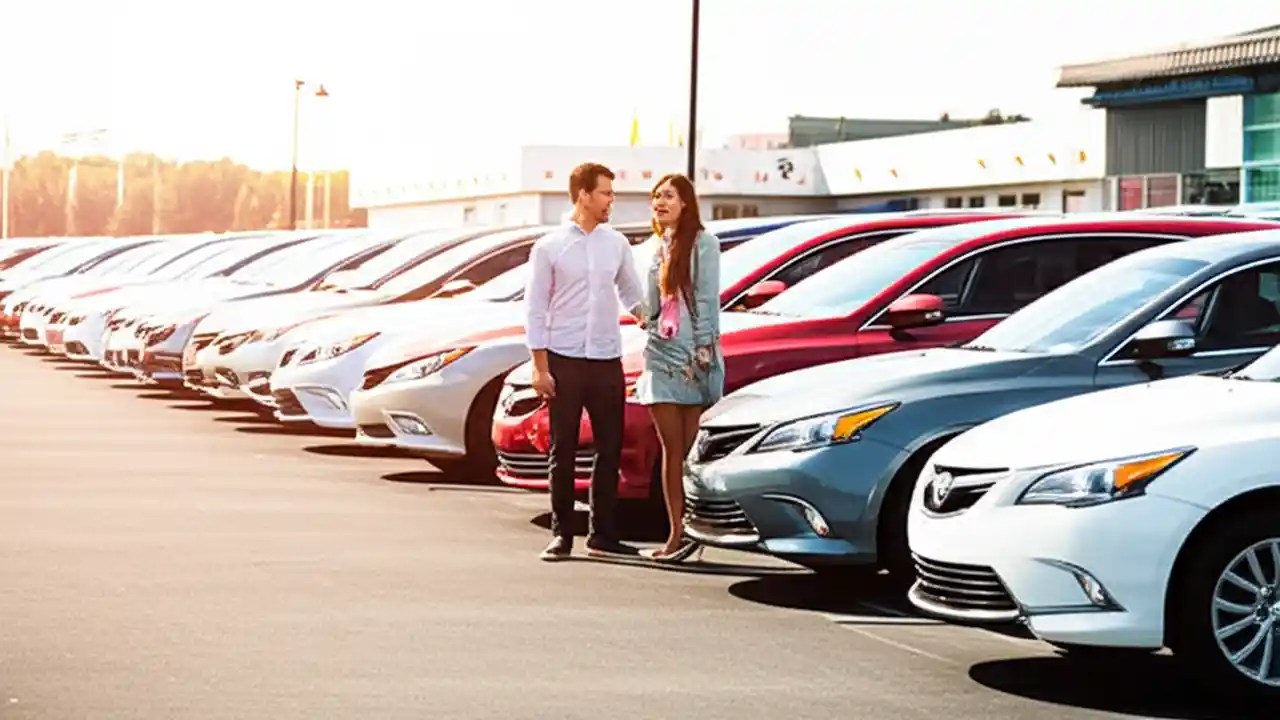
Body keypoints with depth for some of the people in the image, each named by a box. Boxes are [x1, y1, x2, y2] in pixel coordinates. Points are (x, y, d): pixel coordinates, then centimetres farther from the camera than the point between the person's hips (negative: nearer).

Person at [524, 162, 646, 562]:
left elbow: (632, 294, 17)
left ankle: (602, 534, 14)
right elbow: (535, 309, -3)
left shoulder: (617, 244, 8)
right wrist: (540, 368, -8)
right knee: (563, 451, 2)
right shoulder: (549, 247, -2)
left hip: (607, 361, 4)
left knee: (610, 449, 5)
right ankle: (561, 535, 9)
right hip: (564, 361, -3)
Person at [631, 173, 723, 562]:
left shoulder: (702, 243, -3)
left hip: (693, 358, -6)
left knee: (692, 450, -6)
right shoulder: (661, 249, 18)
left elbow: (707, 300, -9)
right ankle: (676, 534, 4)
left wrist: (702, 352, -14)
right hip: (661, 356, 6)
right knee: (671, 449, 4)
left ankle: (695, 531, -5)